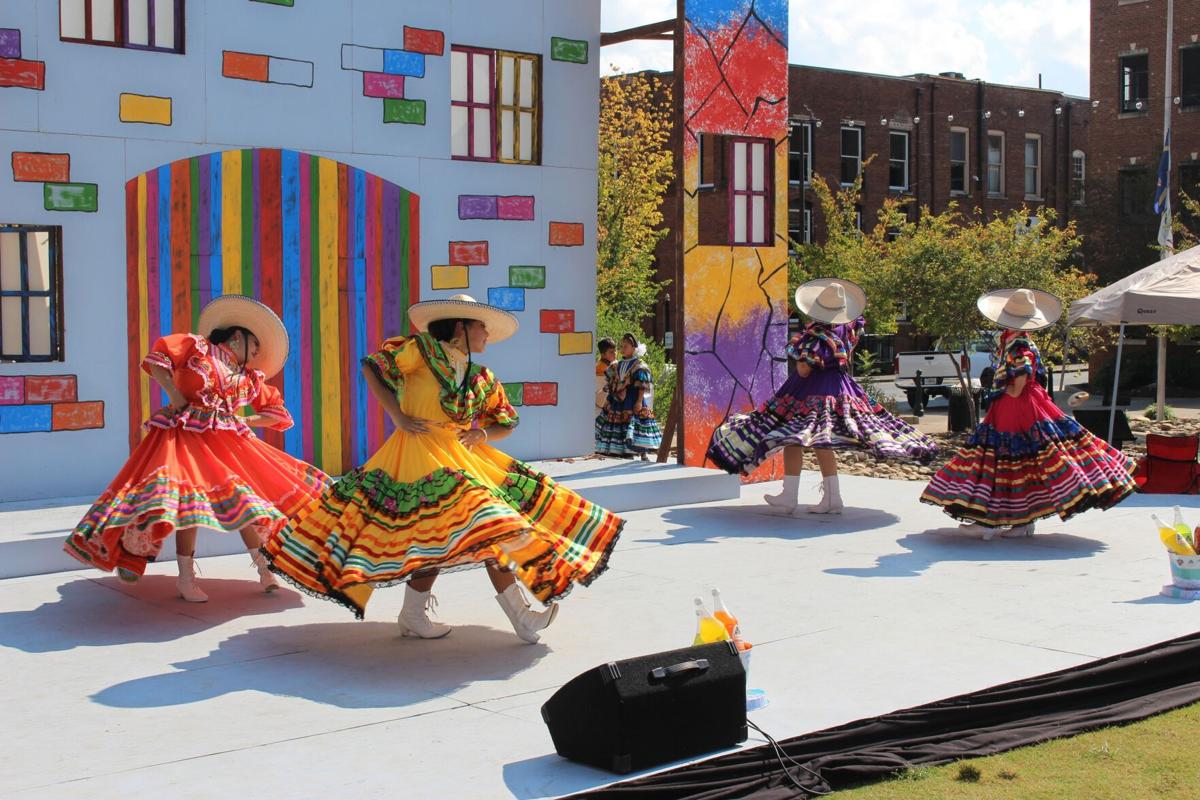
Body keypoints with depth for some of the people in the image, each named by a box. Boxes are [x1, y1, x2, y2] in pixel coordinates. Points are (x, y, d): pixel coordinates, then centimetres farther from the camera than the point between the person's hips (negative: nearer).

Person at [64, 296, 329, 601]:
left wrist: (245, 421, 7)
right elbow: (155, 359, 1)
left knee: (247, 500, -3)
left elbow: (276, 413, 21)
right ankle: (186, 577, -9)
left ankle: (264, 568, 7)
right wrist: (173, 392, -8)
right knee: (189, 502, -17)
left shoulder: (250, 379, 20)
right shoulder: (196, 347, 8)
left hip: (228, 441, 5)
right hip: (186, 435, -5)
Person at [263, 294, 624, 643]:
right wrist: (397, 416, -10)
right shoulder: (425, 350, -5)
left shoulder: (481, 378, 13)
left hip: (462, 457, 7)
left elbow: (507, 424, 19)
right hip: (420, 453, -7)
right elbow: (372, 366, -5)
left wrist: (482, 433, -2)